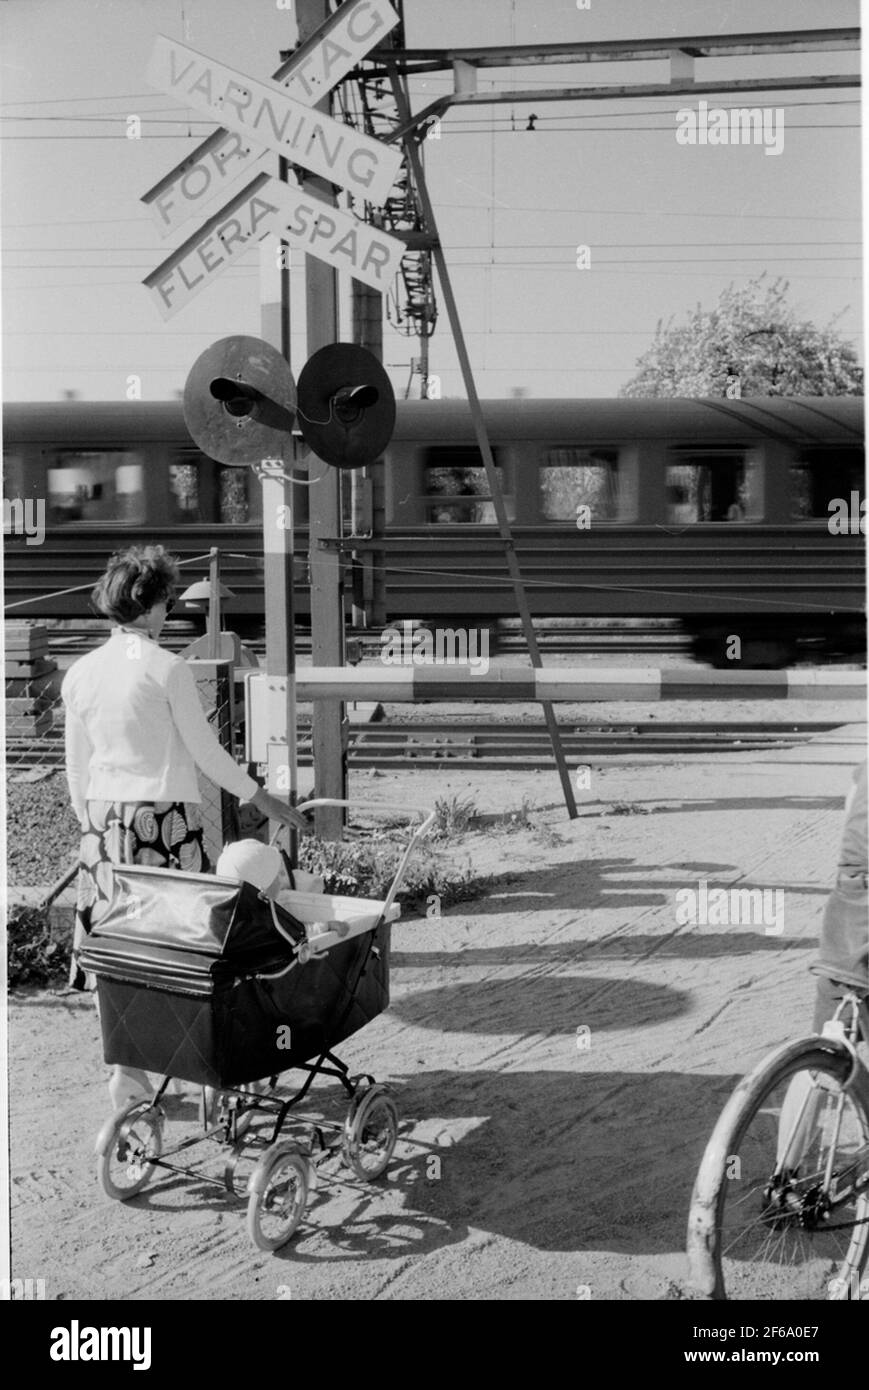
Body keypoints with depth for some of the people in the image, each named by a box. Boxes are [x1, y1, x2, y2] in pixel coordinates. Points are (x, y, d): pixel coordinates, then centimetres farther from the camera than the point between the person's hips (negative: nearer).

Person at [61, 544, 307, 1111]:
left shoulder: (80, 674, 6)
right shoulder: (168, 669, -10)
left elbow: (77, 768, 11)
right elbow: (205, 751, -5)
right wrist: (260, 797, 8)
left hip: (104, 816, 6)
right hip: (165, 814, -6)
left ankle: (127, 1068, 16)